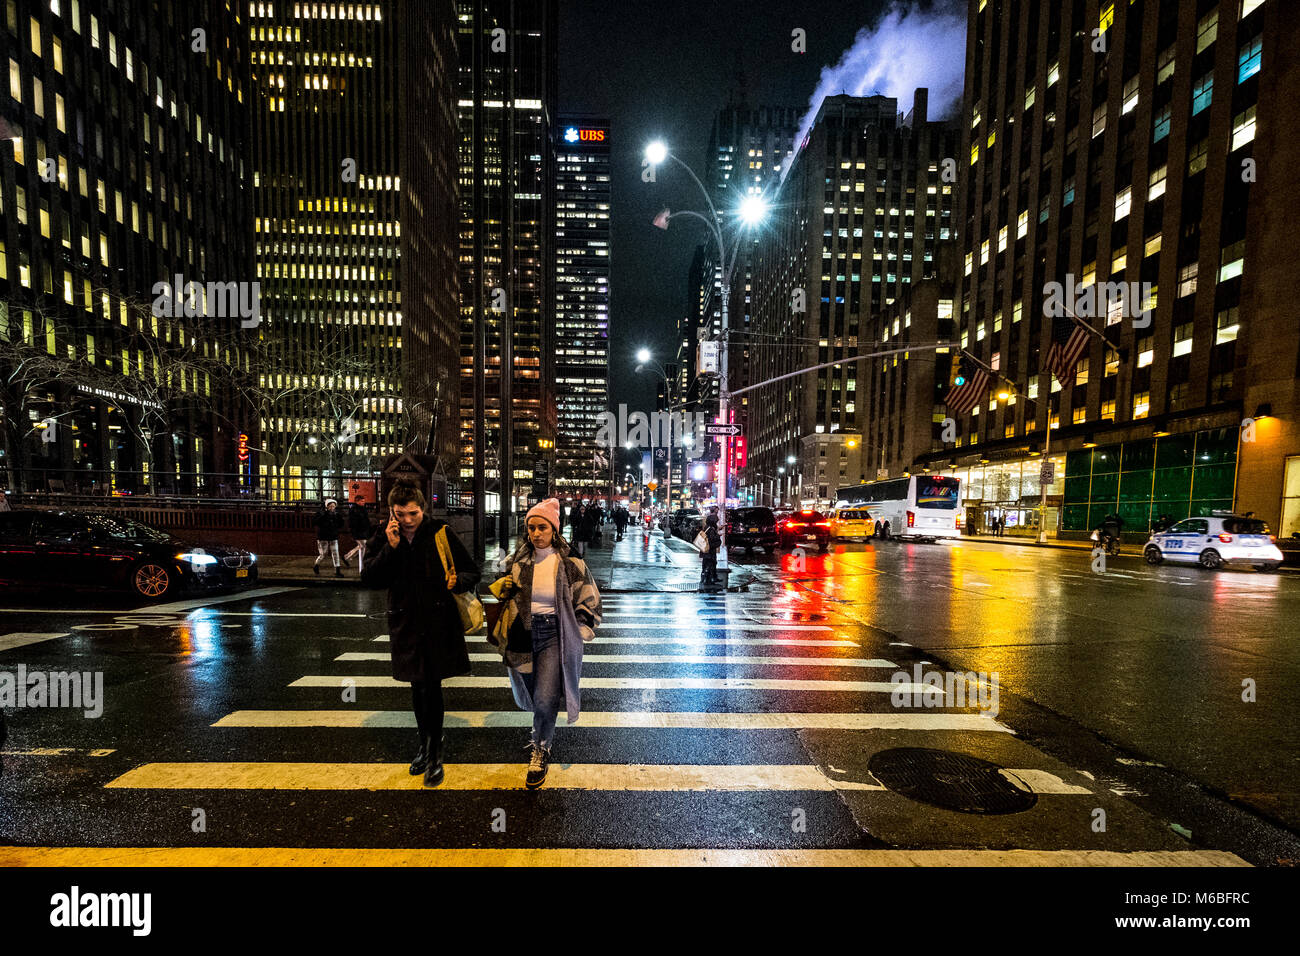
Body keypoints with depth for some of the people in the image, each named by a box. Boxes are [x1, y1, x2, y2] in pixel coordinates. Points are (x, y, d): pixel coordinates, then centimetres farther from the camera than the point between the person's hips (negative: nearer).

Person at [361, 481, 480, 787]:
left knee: (433, 687, 3)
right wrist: (390, 548, -18)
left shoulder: (441, 533, -8)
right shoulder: (383, 538, 0)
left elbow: (471, 571, -3)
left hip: (439, 621, -3)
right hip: (406, 622, 3)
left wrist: (458, 581, -26)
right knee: (418, 687, 16)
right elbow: (368, 579, -7)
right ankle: (428, 741, 38)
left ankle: (434, 752, 22)